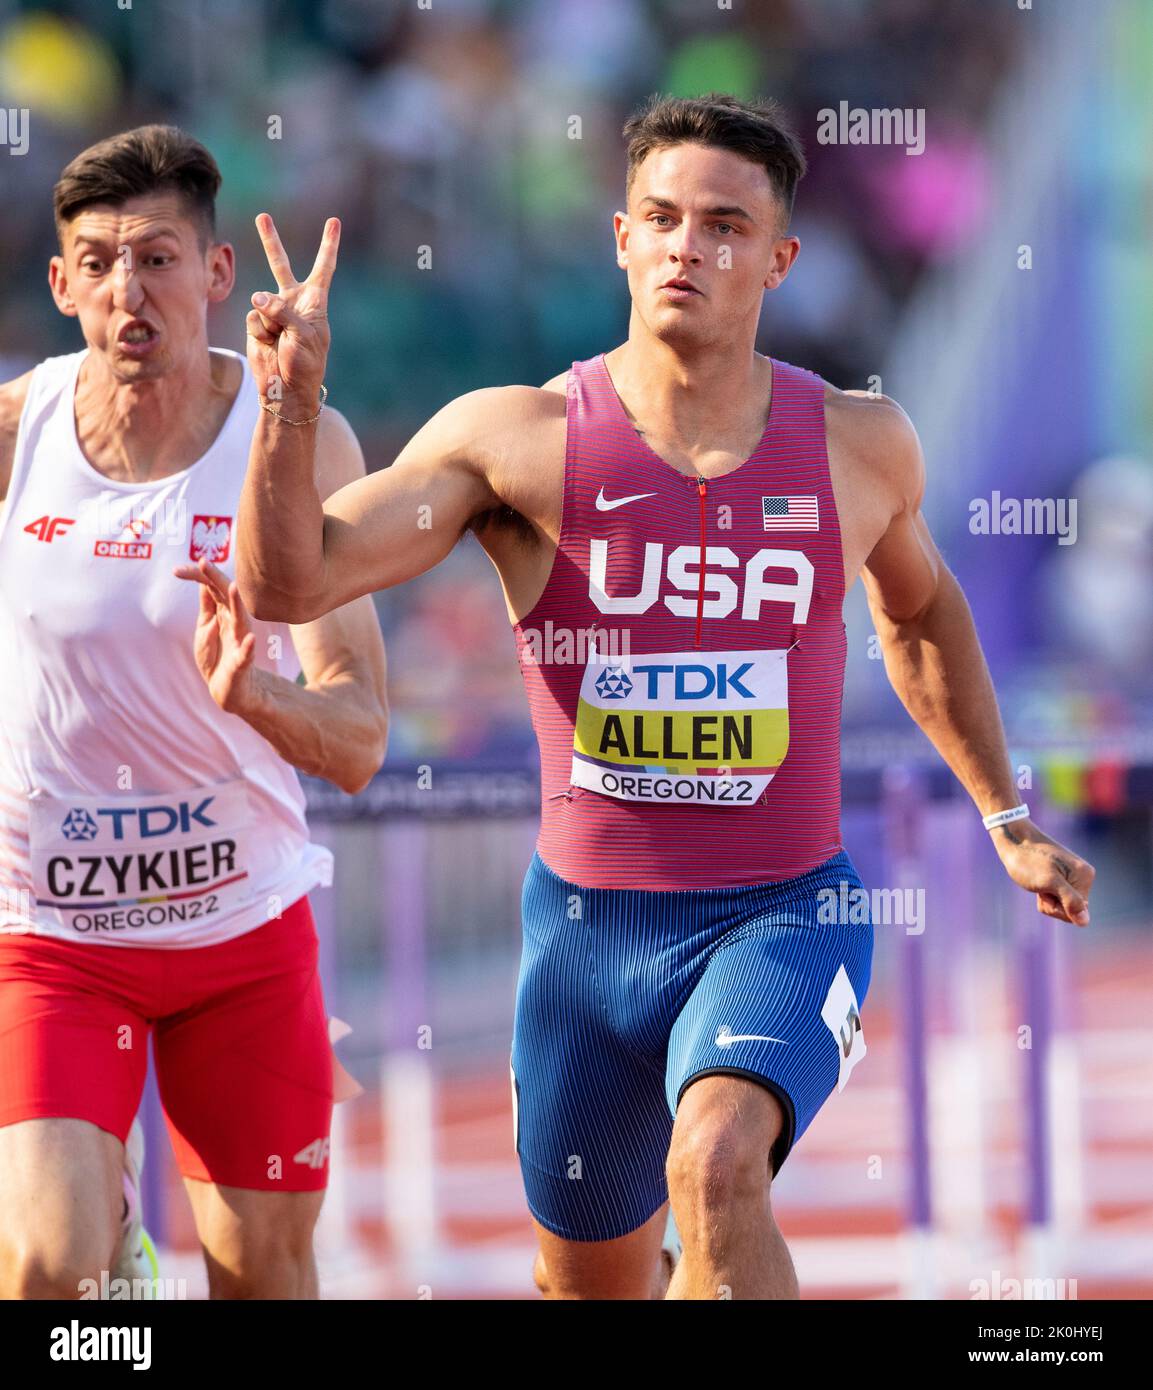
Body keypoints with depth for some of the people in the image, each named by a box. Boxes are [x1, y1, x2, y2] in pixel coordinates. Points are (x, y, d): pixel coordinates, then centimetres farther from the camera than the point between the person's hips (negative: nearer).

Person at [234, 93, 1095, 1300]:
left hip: (783, 918, -1)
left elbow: (917, 611, 20)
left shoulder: (860, 445, -2)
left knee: (719, 1164, -34)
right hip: (588, 926, 1)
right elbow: (288, 581, -14)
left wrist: (1007, 819, 22)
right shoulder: (516, 441, -8)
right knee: (593, 1282, 18)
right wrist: (292, 403, -30)